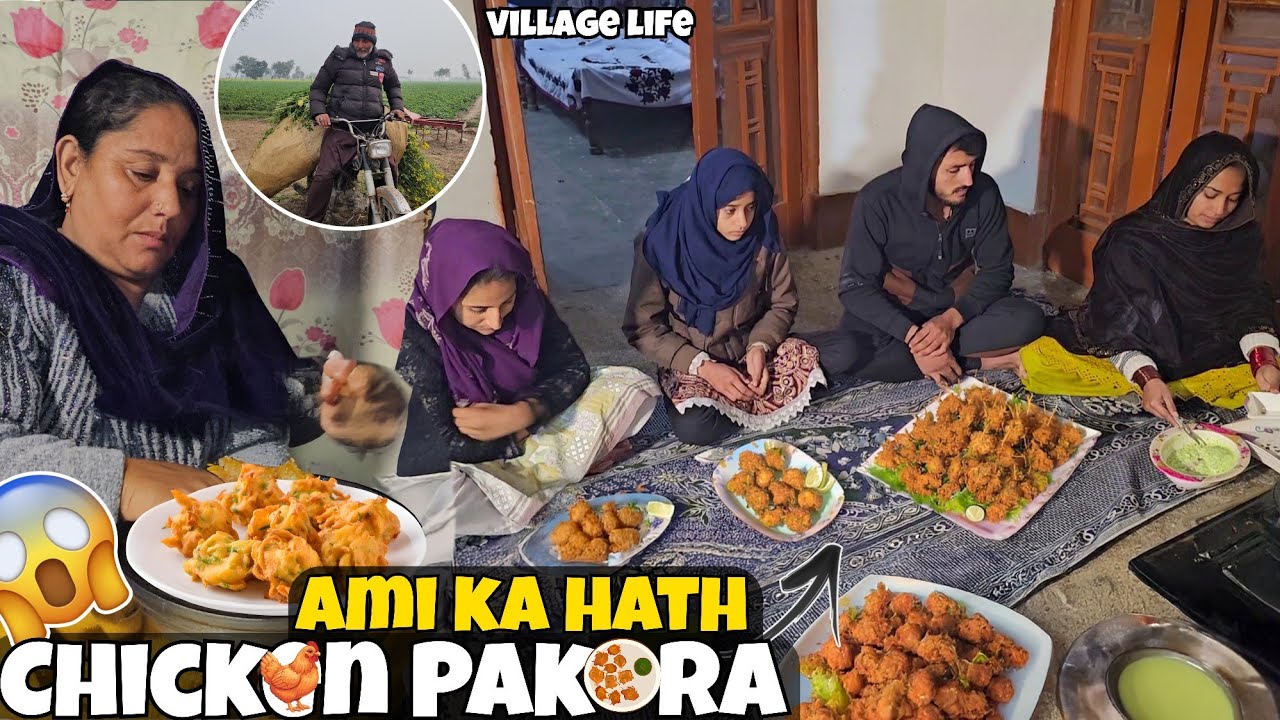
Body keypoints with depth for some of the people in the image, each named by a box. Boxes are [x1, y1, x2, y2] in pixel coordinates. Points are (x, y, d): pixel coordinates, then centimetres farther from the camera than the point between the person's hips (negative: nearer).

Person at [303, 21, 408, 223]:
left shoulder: (383, 61, 14)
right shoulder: (339, 58, 5)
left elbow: (393, 86, 33)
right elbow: (318, 87, 11)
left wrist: (397, 107, 15)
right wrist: (319, 112, -6)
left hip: (374, 127, 4)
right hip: (341, 126, -4)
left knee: (390, 169, 2)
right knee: (325, 174, -17)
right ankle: (311, 220, -9)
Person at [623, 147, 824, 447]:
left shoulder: (763, 235, -12)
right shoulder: (661, 242, -21)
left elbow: (783, 304, 0)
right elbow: (643, 327, -15)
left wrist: (760, 346, -19)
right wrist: (703, 367, -23)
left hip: (751, 349, 3)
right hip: (690, 360, -2)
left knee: (808, 364, -25)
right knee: (695, 428, -30)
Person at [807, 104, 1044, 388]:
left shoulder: (984, 192, -15)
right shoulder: (877, 201, -22)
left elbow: (997, 269, -7)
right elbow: (855, 286, -21)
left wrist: (952, 319, -24)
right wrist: (912, 335, -32)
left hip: (960, 306, 2)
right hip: (894, 311, -2)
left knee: (1028, 320, -25)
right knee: (840, 354, -33)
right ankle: (979, 362, -23)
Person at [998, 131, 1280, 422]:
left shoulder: (1244, 238, -3)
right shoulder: (1133, 240, -17)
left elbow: (1250, 304, -1)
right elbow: (1120, 320, -19)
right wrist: (1148, 378, -34)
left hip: (1204, 355, 5)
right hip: (1130, 355, -4)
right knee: (1039, 365, -32)